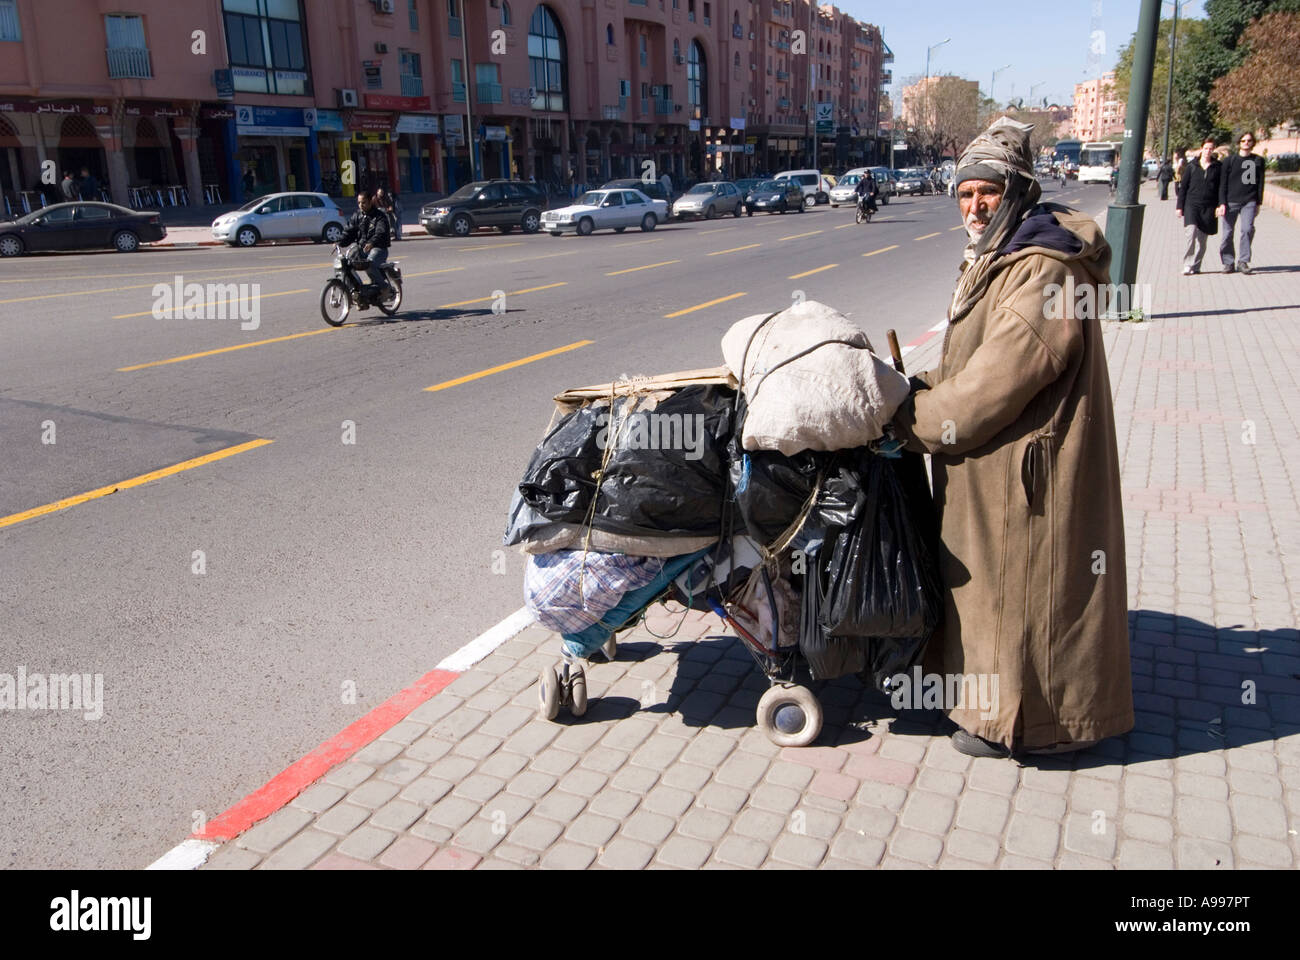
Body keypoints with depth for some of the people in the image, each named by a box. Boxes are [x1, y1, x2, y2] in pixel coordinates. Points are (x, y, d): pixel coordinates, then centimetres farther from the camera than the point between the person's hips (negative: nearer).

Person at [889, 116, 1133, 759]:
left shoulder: (1044, 272, -21)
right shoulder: (995, 258, 13)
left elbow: (998, 382, -24)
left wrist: (915, 423, -15)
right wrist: (927, 390, 1)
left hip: (1023, 465, -10)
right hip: (989, 462, 10)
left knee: (1018, 583, 2)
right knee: (982, 576, 20)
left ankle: (1017, 716, 19)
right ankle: (987, 686, 38)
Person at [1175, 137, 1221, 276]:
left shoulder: (1217, 167, 6)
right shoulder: (1191, 166, 5)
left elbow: (1221, 188, 10)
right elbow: (1183, 186, 7)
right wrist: (1179, 206, 3)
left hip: (1208, 207, 2)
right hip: (1192, 203, -1)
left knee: (1202, 238, 4)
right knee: (1192, 230, -20)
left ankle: (1195, 266, 12)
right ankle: (1188, 263, -14)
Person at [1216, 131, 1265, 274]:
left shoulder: (1258, 161, 10)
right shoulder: (1230, 160, 4)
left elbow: (1260, 183, 13)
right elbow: (1223, 183, 3)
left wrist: (1259, 203, 8)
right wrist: (1222, 203, -5)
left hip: (1249, 202, 1)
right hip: (1231, 202, -1)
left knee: (1248, 228, -14)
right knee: (1228, 232, 0)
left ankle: (1243, 261, -6)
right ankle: (1228, 262, 13)